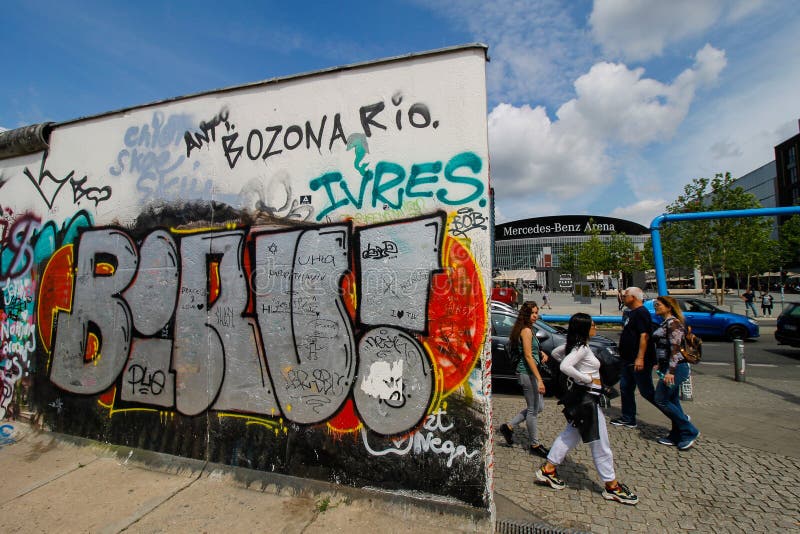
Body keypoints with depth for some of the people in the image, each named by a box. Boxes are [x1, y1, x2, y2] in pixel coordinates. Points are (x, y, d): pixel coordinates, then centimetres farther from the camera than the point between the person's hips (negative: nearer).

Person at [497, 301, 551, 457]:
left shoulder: (528, 330, 13)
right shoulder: (526, 330, -17)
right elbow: (528, 356, -22)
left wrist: (541, 353, 4)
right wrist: (539, 379, -24)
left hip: (528, 372, 10)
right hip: (527, 373, -10)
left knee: (539, 406, 18)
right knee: (533, 409, 4)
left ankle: (509, 426, 23)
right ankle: (534, 445, 20)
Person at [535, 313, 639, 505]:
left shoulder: (577, 345, 6)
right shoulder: (581, 348, -21)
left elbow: (556, 352, 21)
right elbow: (565, 366, -36)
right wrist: (587, 378, -23)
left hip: (582, 397, 10)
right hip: (586, 398, -10)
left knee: (570, 435, 18)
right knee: (600, 444, 5)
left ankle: (548, 470, 25)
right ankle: (612, 486, 22)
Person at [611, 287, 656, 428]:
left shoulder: (641, 313, -16)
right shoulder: (629, 313, 15)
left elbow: (644, 336, -24)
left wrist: (640, 358, -28)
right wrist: (623, 353, 22)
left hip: (640, 361, -10)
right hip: (629, 360, 10)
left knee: (646, 391, -1)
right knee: (625, 389, 13)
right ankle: (628, 419, 22)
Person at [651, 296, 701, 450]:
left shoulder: (673, 323, -15)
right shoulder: (664, 323, 14)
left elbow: (675, 348, -21)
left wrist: (670, 371, -24)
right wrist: (661, 368, 22)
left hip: (675, 367, -10)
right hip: (668, 368, 10)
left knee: (661, 400, -5)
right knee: (672, 401, 13)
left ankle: (689, 431, 6)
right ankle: (677, 436, 21)